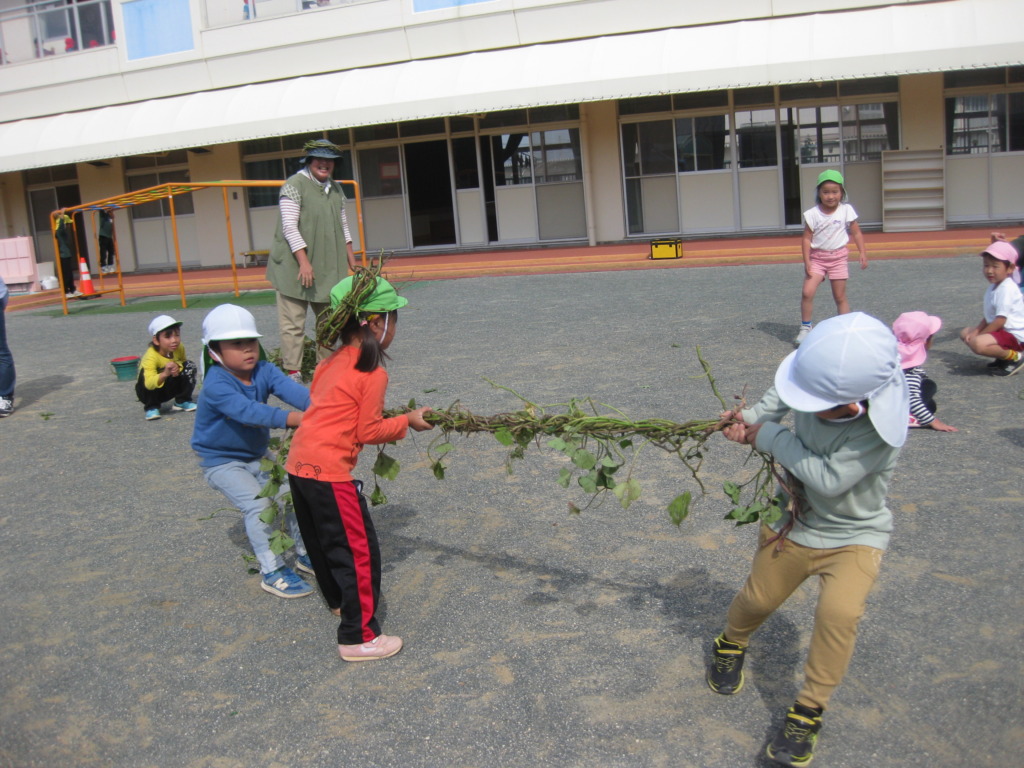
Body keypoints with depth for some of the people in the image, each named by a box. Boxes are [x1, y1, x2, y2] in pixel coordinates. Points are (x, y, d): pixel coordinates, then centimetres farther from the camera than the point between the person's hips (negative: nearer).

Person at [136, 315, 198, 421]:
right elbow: (149, 383, -48)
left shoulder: (179, 348, -18)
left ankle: (182, 402, 0)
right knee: (145, 374, -35)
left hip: (170, 388, 5)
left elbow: (184, 361, 3)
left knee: (189, 366, -15)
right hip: (150, 390, -4)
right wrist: (164, 374, -68)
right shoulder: (150, 357, -35)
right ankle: (151, 407, -14)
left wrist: (178, 366, -23)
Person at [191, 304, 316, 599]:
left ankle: (305, 554, 20)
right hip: (221, 461, -6)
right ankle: (272, 572, -10)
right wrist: (293, 418, -59)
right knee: (258, 503, -21)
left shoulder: (264, 371, -12)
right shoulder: (216, 385, -29)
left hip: (258, 455, 6)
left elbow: (291, 389, -30)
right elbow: (247, 411, -46)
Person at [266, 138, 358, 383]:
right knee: (293, 322, -6)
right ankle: (292, 371, 0)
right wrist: (304, 261, -19)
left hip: (329, 267, 7)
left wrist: (352, 261, 14)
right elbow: (289, 227, -14)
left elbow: (343, 228, 20)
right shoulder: (294, 185, -8)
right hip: (295, 267, -7)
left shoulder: (336, 189, 14)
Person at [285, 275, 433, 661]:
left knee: (323, 542, 26)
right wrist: (407, 421, 4)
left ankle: (339, 600, 47)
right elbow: (368, 432, -10)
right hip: (329, 472, -9)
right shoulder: (373, 373, -12)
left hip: (298, 463, 9)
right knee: (359, 551, 1)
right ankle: (359, 637, 7)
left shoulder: (332, 362, 11)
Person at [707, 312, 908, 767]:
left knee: (839, 612, -27)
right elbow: (782, 392, 4)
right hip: (792, 523, 5)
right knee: (757, 601, 16)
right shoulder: (821, 387, -20)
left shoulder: (880, 430, -34)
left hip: (853, 535, -4)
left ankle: (807, 713, -7)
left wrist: (770, 437, -25)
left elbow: (829, 481, -32)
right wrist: (753, 418, -12)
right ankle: (731, 645, 51)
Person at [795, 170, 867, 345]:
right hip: (817, 257, 0)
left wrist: (863, 253, -6)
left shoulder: (846, 210, -4)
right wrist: (807, 261, -12)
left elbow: (856, 233, 2)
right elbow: (807, 238, -5)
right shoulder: (812, 214, -7)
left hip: (839, 257, 0)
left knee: (840, 296, 6)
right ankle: (805, 327, -1)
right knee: (807, 292, -15)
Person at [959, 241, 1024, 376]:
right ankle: (1003, 356, 11)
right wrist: (977, 331, -4)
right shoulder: (993, 287, 10)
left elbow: (1000, 321, -24)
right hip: (1001, 330, 11)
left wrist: (979, 334, -18)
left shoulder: (1007, 289, -21)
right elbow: (988, 317, 11)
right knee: (965, 333, 20)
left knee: (977, 343, -33)